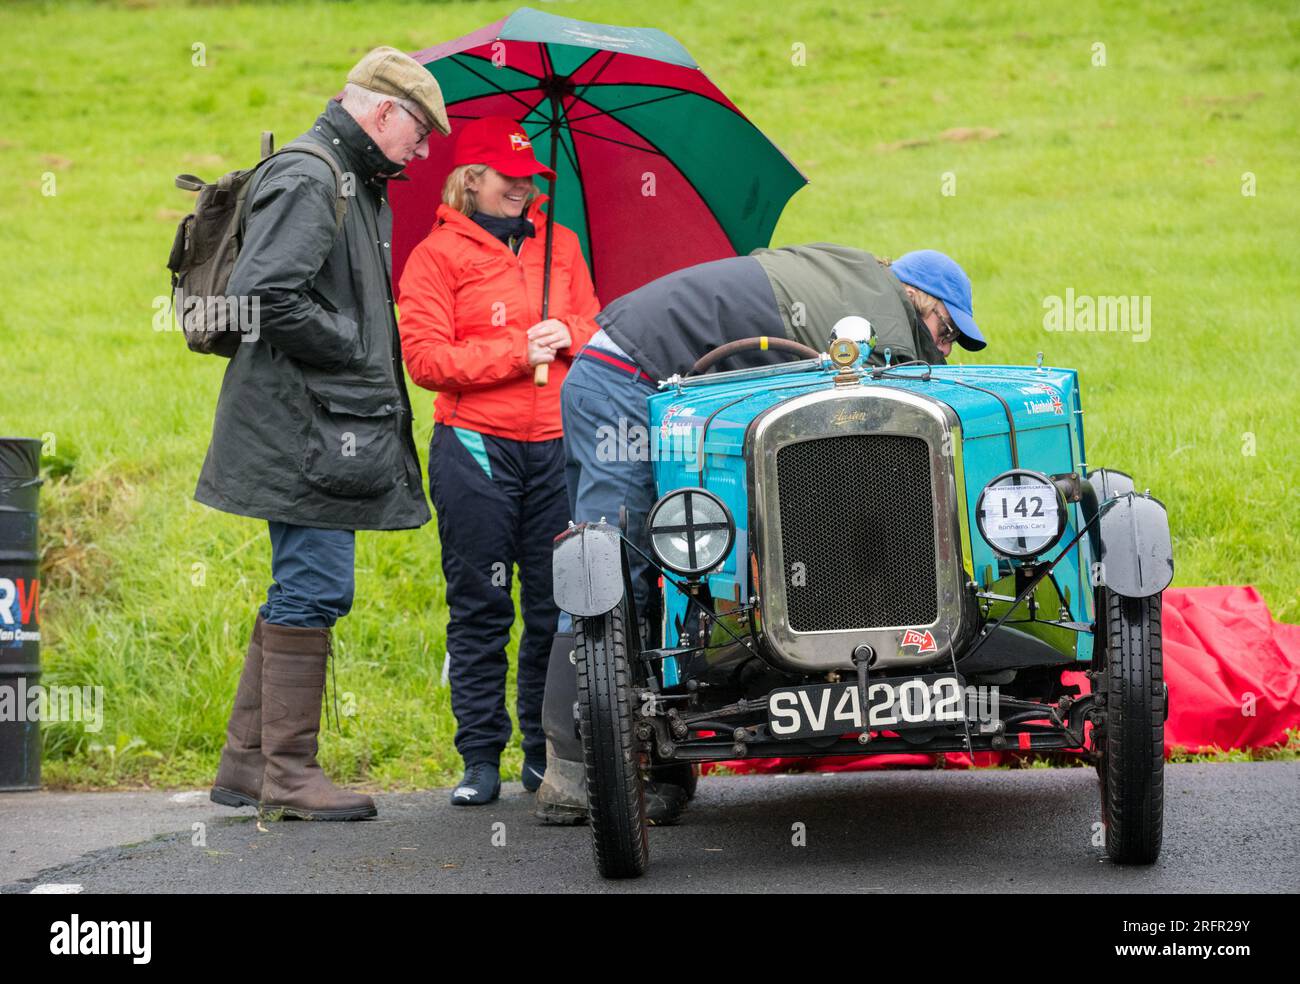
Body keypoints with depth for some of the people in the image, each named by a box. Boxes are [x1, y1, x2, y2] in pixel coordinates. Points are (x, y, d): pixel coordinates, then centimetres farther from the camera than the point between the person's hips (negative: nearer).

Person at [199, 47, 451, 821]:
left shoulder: (359, 189, 20)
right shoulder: (307, 180, -13)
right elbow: (263, 295, -24)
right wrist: (353, 346, -15)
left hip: (335, 430, 11)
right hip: (305, 431, -11)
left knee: (304, 591, 14)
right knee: (314, 590, -8)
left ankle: (248, 763, 19)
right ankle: (288, 772, -2)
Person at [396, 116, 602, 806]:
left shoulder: (560, 244, 15)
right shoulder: (437, 256, 1)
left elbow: (597, 329, 18)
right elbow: (426, 359, -7)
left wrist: (566, 334, -4)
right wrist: (517, 353, -12)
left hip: (555, 445, 3)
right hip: (475, 446, -3)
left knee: (557, 604, 2)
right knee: (480, 607, 1)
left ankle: (548, 751, 11)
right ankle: (481, 759, 6)